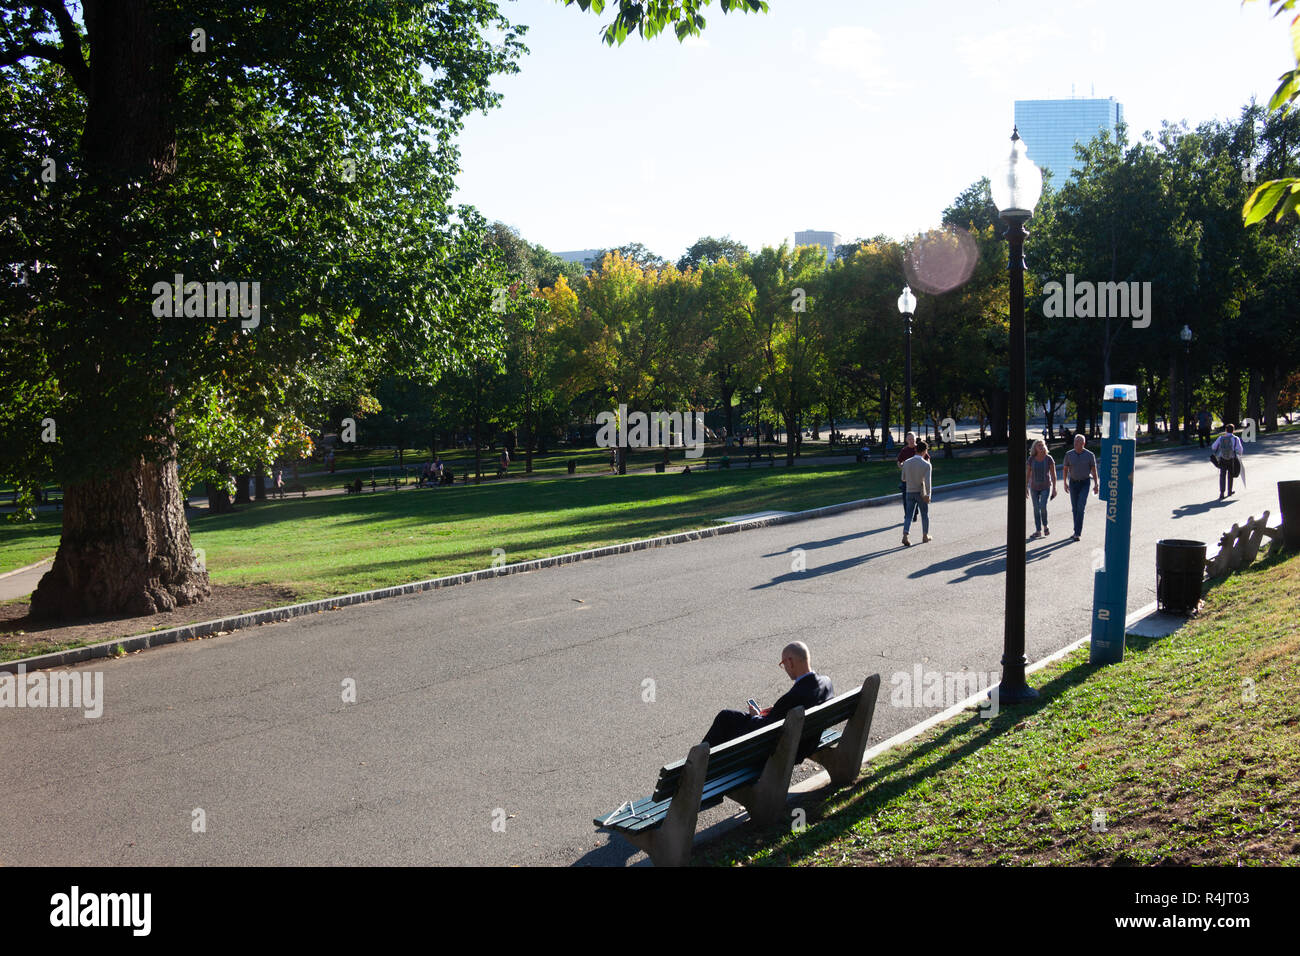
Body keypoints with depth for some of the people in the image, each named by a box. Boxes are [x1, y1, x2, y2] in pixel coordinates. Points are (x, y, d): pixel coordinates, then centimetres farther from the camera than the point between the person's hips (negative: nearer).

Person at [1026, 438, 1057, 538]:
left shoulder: (1048, 458, -10)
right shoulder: (1031, 459, -6)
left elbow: (1053, 474, -6)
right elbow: (1027, 474, -1)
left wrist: (1054, 488, -9)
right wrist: (1026, 488, -2)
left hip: (1045, 487, -2)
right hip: (1034, 487, 2)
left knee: (1043, 507, -16)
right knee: (1036, 509, 6)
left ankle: (1045, 526, 10)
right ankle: (1038, 531, 16)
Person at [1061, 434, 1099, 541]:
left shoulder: (1090, 455, -10)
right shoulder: (1069, 454, -5)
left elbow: (1094, 470, -3)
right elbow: (1065, 469, 5)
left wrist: (1096, 484, -6)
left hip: (1085, 483, -3)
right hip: (1073, 483, 3)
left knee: (1080, 507, -15)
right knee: (1075, 507, 8)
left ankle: (1077, 533, -14)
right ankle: (1078, 530, 24)